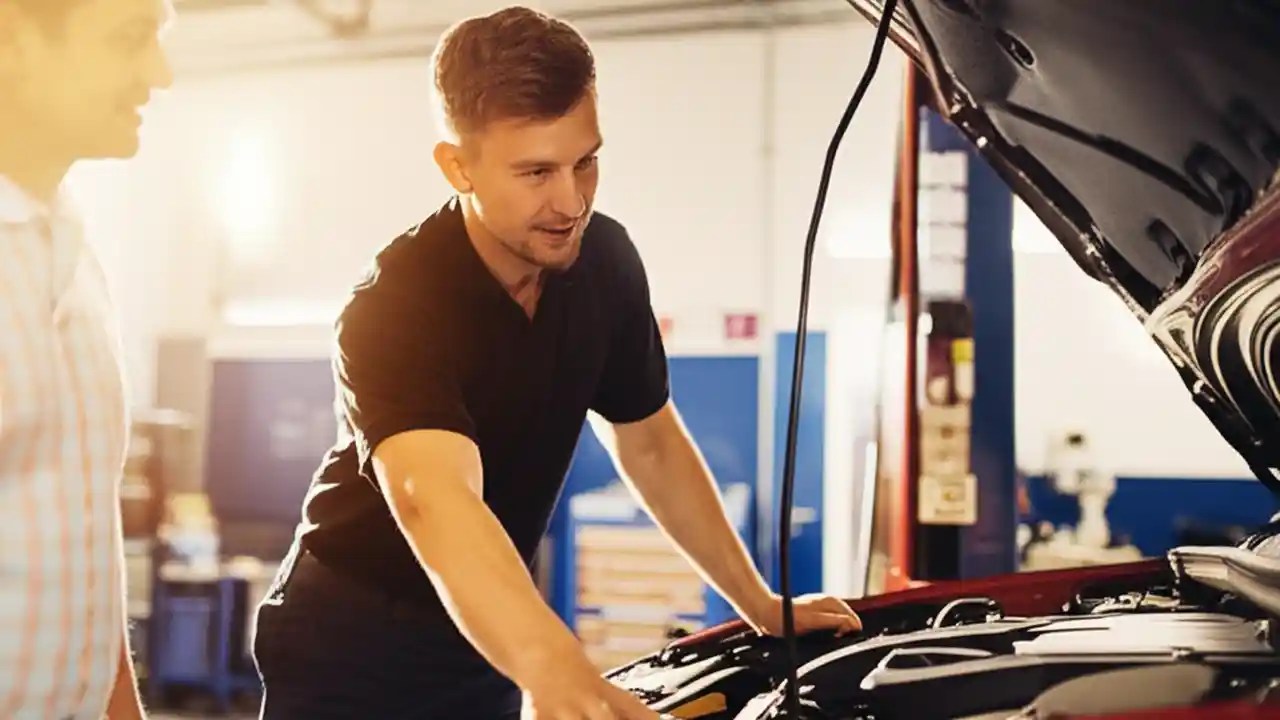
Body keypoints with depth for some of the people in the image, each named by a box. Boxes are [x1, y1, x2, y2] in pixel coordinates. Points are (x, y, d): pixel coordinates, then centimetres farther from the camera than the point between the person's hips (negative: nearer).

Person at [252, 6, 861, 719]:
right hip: (350, 654, -5)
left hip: (486, 648, 6)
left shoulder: (606, 262, -8)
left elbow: (650, 445, 6)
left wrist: (763, 606, 4)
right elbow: (435, 503, -46)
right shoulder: (396, 308, -29)